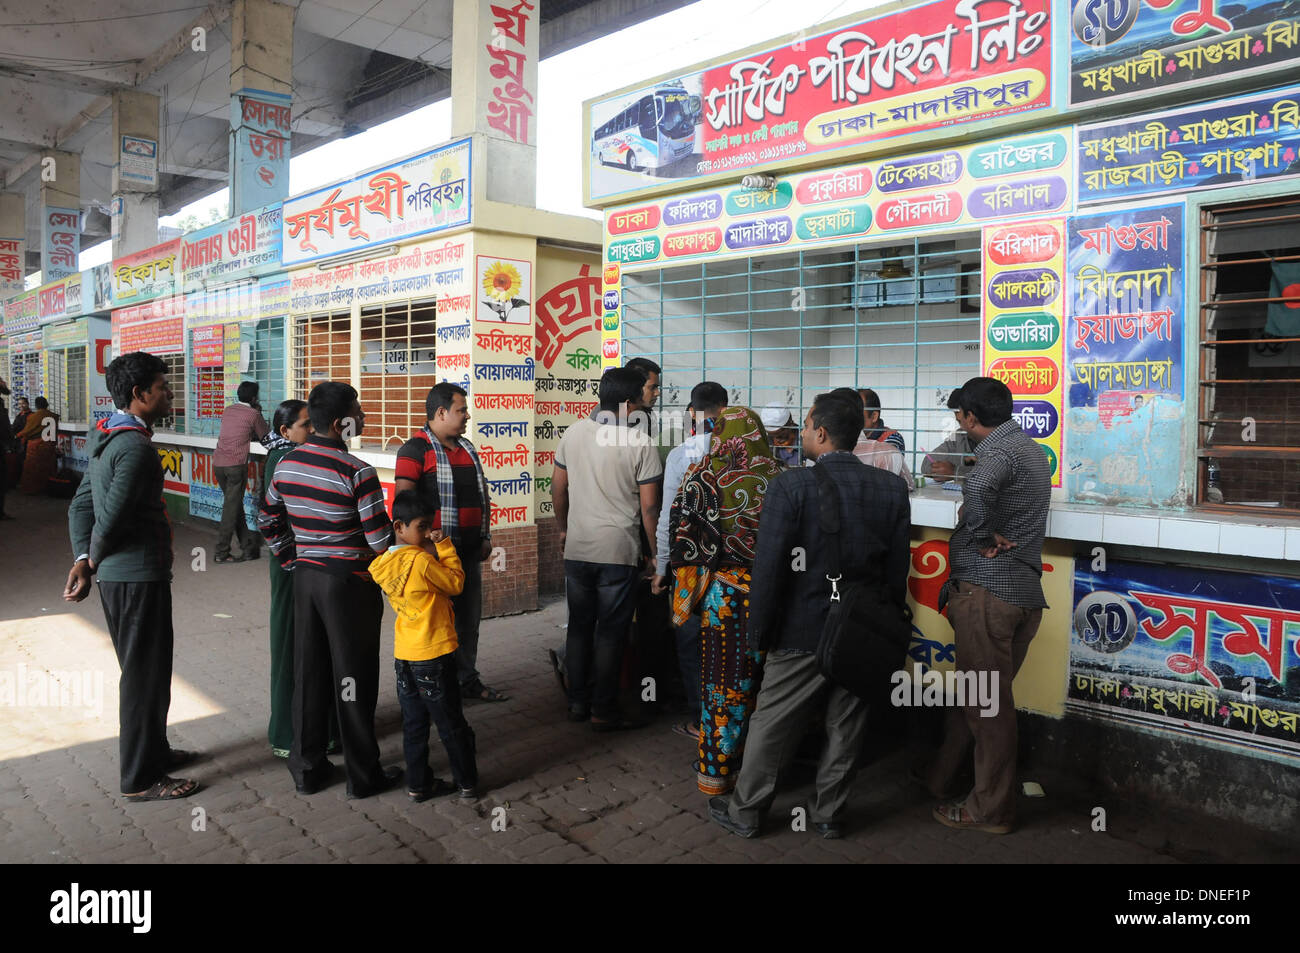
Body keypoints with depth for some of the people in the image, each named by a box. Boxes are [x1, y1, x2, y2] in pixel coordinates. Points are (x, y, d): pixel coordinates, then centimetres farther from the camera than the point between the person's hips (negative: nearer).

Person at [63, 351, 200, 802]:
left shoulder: (107, 438, 12)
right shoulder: (137, 447, -20)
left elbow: (81, 504, 11)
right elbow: (110, 517, -24)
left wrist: (84, 559, 1)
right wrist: (94, 559, -5)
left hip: (118, 577, 10)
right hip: (138, 577, -10)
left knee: (144, 669, 21)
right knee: (145, 675, 1)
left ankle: (153, 750, 37)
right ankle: (141, 779, 13)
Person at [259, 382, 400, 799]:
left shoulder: (286, 464, 3)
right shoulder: (357, 472, -19)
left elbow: (268, 520, 15)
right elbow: (380, 538, -18)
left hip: (305, 577, 6)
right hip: (350, 581, -6)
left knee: (308, 673, 14)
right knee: (353, 677, 4)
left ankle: (307, 768, 25)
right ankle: (363, 775, 15)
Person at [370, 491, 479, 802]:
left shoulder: (383, 564, 3)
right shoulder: (421, 560, -20)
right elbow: (455, 583, -10)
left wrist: (432, 551, 0)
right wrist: (444, 548, -6)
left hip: (404, 654, 7)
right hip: (434, 651, -7)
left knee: (414, 723, 15)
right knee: (450, 722, 7)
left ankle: (418, 785, 22)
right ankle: (467, 782, 18)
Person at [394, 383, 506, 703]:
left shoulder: (467, 448, 17)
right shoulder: (415, 450, -8)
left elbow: (482, 495, 21)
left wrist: (485, 536, 15)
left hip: (469, 552, 7)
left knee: (469, 619, 14)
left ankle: (468, 680, 26)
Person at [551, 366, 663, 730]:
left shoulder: (573, 433, 2)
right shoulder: (640, 443, -11)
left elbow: (558, 488, 9)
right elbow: (649, 506, -9)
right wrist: (656, 553, 2)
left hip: (577, 549, 4)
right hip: (618, 551, -4)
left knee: (579, 627, 15)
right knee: (610, 633, 5)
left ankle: (578, 702, 25)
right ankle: (603, 711, 14)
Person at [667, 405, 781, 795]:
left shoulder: (701, 478, -7)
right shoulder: (779, 478, -2)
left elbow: (685, 543, -6)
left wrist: (684, 598, 2)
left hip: (722, 593, -2)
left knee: (722, 680, 8)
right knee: (760, 677, 13)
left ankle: (716, 770, 19)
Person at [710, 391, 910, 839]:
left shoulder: (791, 486, -16)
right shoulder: (892, 487, -2)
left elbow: (768, 567, -15)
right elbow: (898, 568, 2)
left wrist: (759, 632, -4)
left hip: (802, 633, -4)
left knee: (771, 725, 11)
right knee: (845, 727, 17)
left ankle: (745, 812, 26)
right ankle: (830, 814, 32)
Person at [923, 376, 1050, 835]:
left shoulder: (999, 451, -15)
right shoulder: (1032, 450, 18)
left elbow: (979, 489, -37)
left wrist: (984, 539, -23)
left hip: (988, 590, -10)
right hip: (1024, 590, 10)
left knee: (987, 701, 0)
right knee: (973, 692, 19)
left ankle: (990, 810, 11)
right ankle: (941, 779, 33)